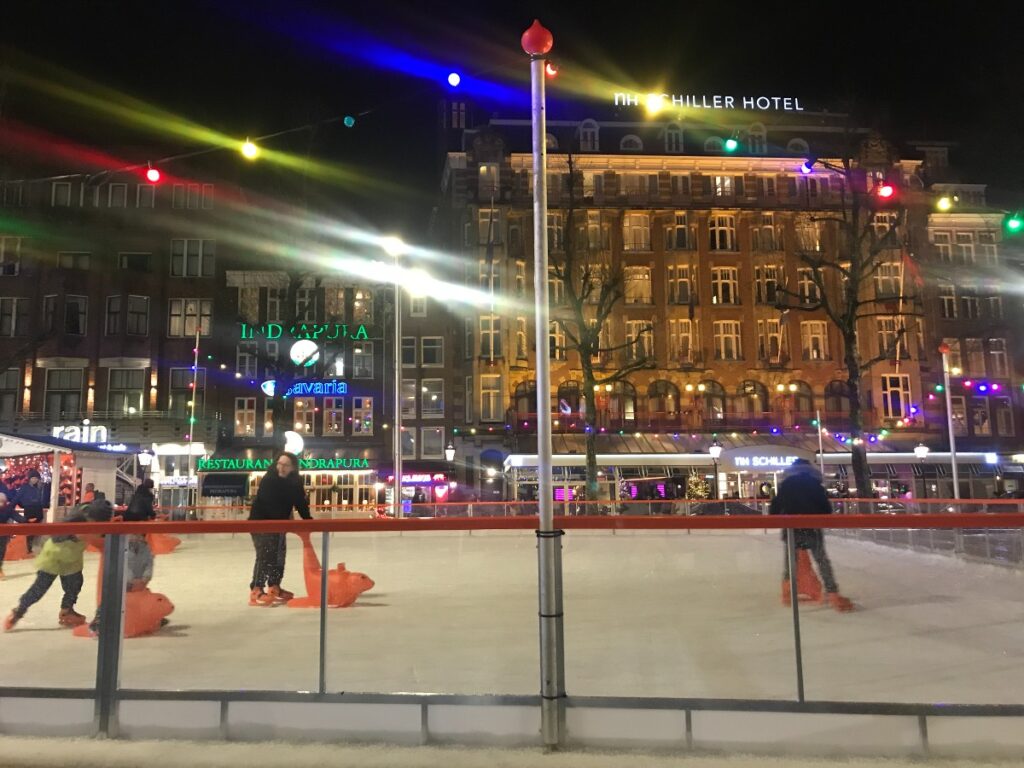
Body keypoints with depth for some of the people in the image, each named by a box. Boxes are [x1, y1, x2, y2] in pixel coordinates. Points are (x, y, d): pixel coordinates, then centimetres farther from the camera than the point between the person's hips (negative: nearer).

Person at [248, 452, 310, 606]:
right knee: (265, 555, -16)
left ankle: (274, 588, 24)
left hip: (278, 524, 8)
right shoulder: (268, 480, -24)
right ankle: (256, 591, -14)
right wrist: (286, 522, -33)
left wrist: (308, 520, -9)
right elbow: (270, 506, -30)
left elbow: (301, 503, 2)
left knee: (279, 555, 12)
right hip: (260, 522, -8)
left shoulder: (295, 482, -3)